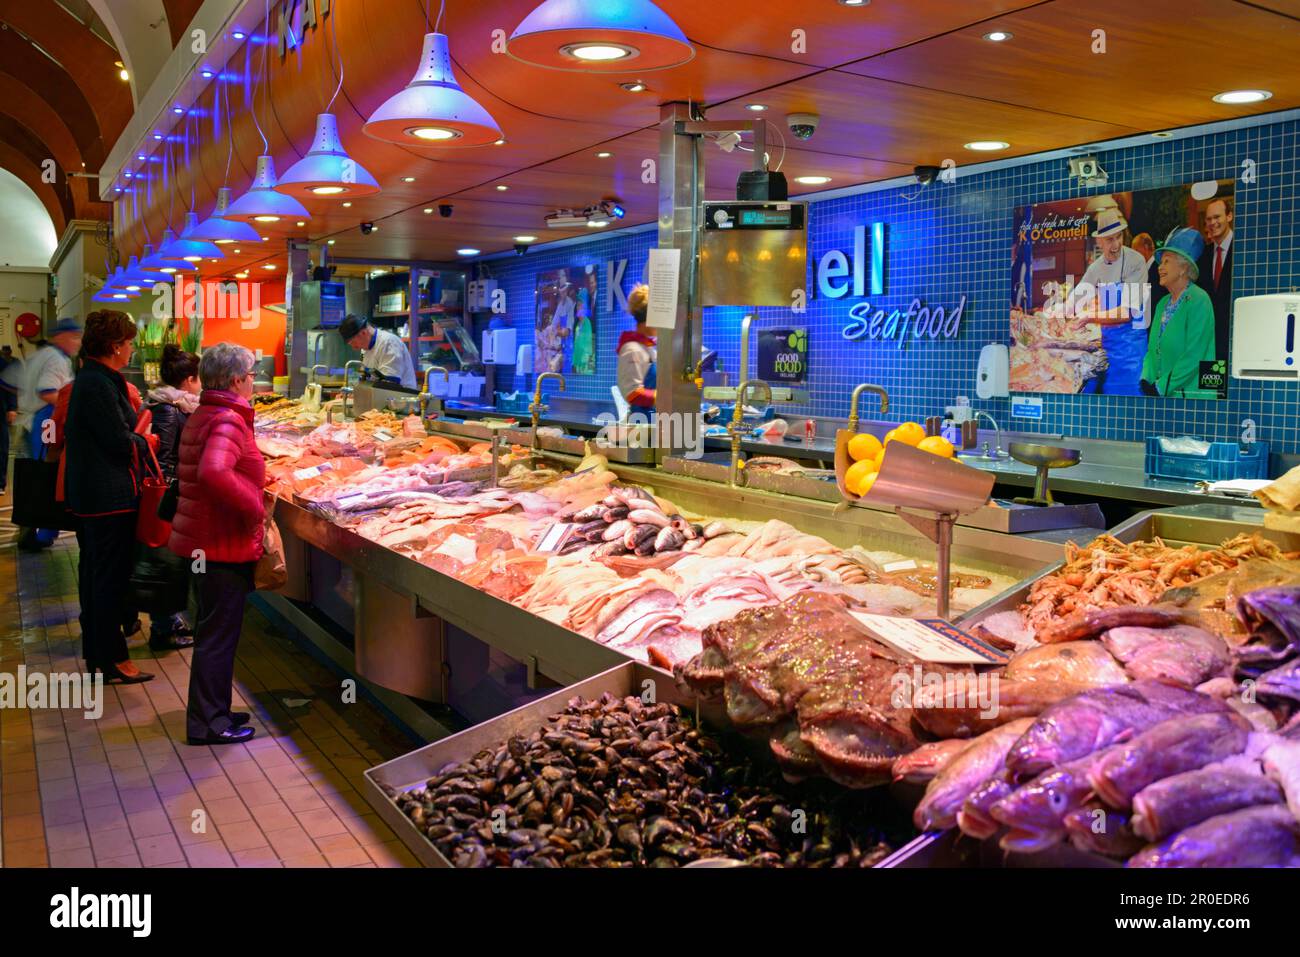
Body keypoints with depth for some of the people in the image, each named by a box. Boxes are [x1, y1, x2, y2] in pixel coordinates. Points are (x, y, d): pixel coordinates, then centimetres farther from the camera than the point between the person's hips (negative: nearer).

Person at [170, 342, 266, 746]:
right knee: (219, 633, 0)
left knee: (214, 629, 19)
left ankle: (213, 710, 31)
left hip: (203, 539, 10)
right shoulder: (229, 420, -19)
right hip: (223, 543, -10)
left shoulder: (201, 416, 13)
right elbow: (213, 473, -37)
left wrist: (253, 484, 17)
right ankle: (208, 723, 10)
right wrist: (253, 508, -25)